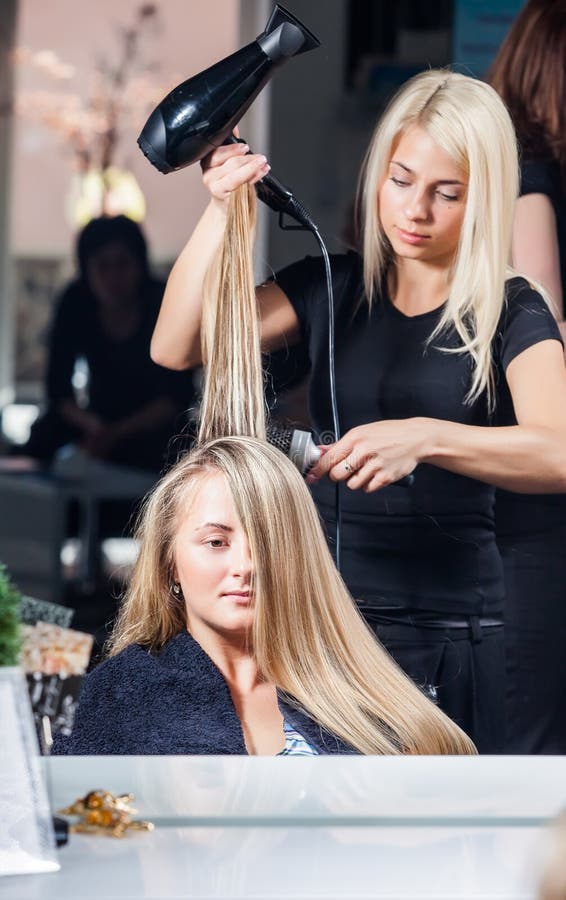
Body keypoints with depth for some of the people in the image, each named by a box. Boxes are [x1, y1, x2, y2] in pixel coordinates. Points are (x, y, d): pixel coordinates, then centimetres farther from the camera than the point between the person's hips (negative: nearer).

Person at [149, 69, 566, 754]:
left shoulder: (509, 314, -2)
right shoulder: (330, 288, 9)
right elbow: (174, 349, -1)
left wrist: (424, 437, -35)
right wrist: (221, 212, -10)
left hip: (444, 629, -3)